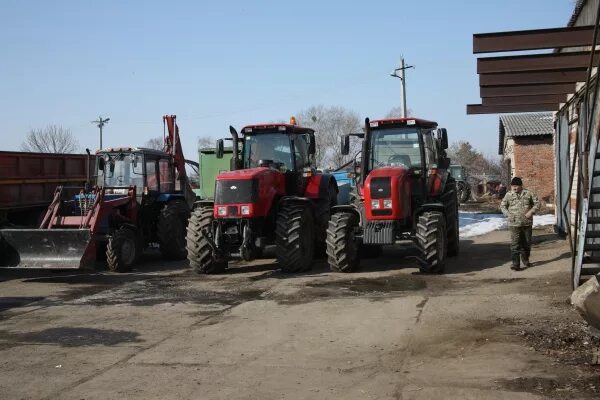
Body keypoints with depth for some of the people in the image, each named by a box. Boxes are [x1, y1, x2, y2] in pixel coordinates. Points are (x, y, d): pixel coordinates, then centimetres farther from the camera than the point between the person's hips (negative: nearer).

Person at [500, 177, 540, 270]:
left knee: (527, 242, 13)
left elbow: (537, 203, 6)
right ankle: (515, 263, -7)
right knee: (515, 244, -7)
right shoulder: (509, 195, 2)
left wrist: (531, 211, -11)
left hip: (527, 223, 1)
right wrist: (508, 214, -6)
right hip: (514, 224, -1)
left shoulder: (528, 194, 1)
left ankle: (525, 259, 34)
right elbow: (502, 206, 11)